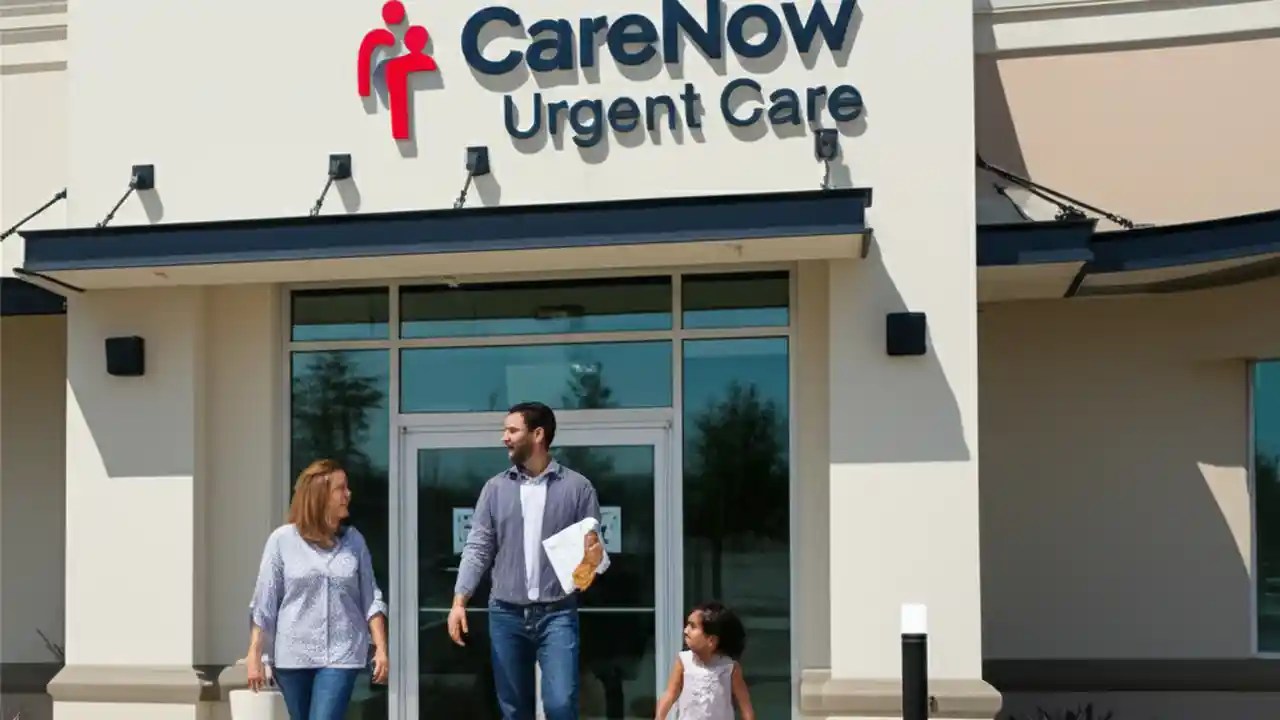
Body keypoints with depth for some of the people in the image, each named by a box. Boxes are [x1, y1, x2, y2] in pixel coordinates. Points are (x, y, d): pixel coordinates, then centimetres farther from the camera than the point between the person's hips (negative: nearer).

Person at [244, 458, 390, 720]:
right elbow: (264, 603, 0)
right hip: (293, 654, 0)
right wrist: (255, 655, -2)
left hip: (341, 654, 0)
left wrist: (380, 648, -2)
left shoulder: (354, 541, 3)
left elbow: (371, 599, 6)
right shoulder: (282, 539, -3)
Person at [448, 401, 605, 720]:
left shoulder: (577, 487, 1)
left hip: (557, 614, -3)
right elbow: (478, 548, 4)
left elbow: (593, 547, 3)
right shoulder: (495, 488, 7)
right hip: (506, 614, 3)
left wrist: (594, 557, -21)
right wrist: (459, 601, -8)